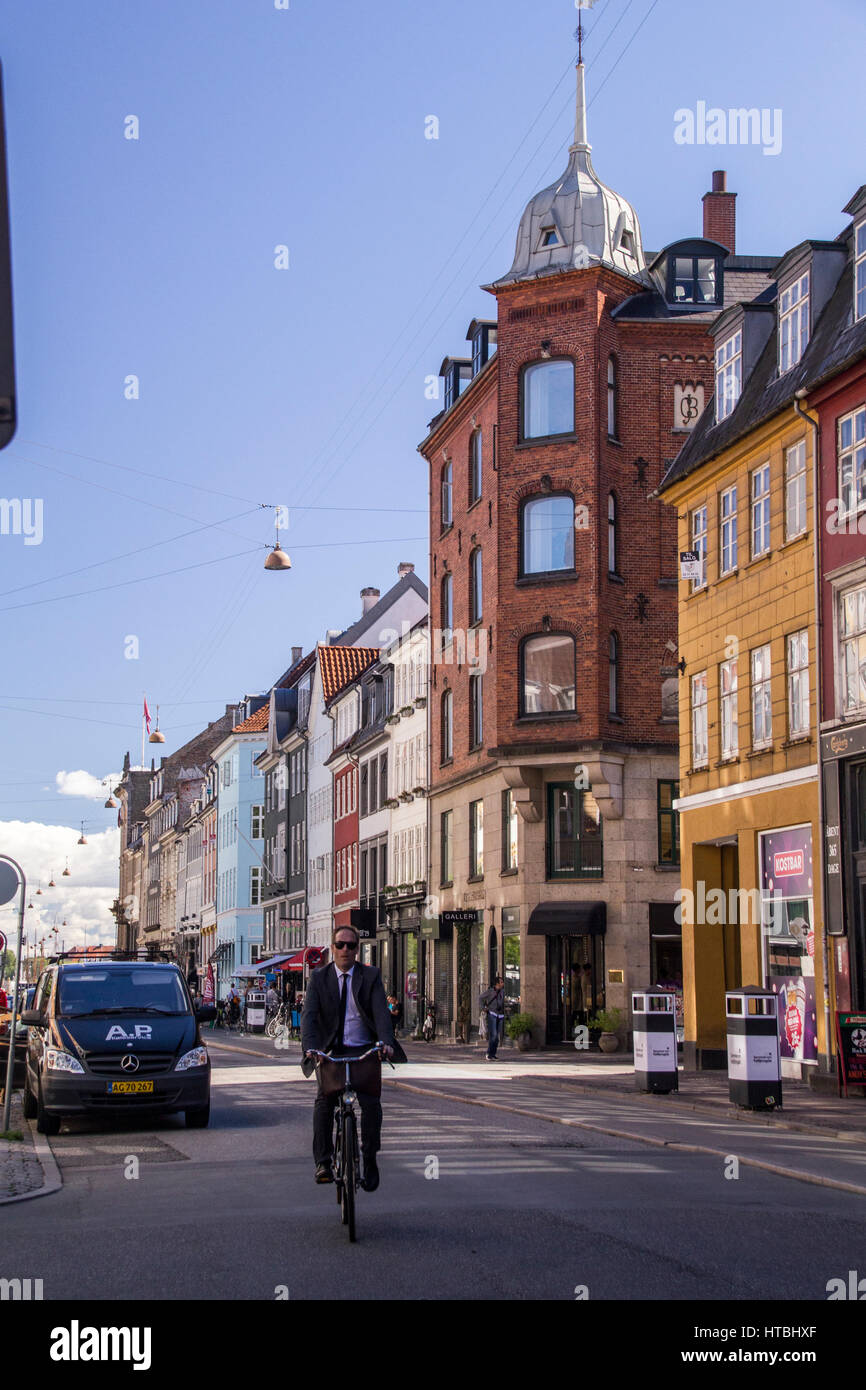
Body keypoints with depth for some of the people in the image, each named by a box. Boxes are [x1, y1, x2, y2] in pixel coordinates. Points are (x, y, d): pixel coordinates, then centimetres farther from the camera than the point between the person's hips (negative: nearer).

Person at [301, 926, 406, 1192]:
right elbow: (309, 1015, -9)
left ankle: (370, 1161, -2)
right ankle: (323, 1162, -13)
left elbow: (381, 1011, -9)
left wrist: (386, 1042, -27)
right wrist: (310, 1047, -27)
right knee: (324, 1099, -18)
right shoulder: (318, 978, 3)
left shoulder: (371, 976, 3)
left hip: (364, 1051, 0)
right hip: (330, 1051, 0)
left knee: (371, 1101, -16)